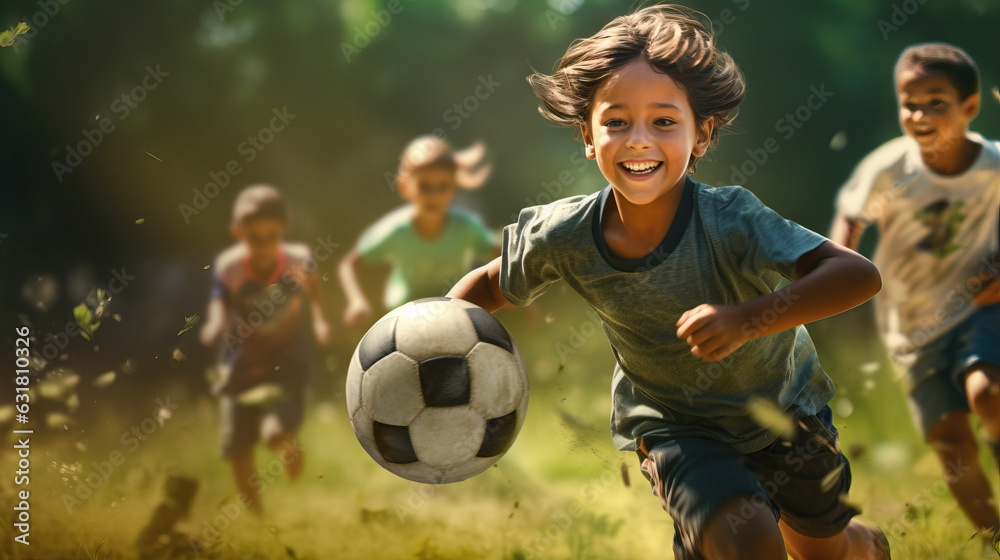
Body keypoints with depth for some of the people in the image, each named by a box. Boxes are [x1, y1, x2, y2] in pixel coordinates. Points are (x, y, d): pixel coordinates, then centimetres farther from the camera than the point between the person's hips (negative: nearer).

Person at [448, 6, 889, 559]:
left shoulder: (730, 220, -34)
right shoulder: (564, 237, -24)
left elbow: (859, 275, -43)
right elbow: (490, 284, -3)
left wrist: (748, 320, -54)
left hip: (781, 404, 0)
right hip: (674, 424, 0)